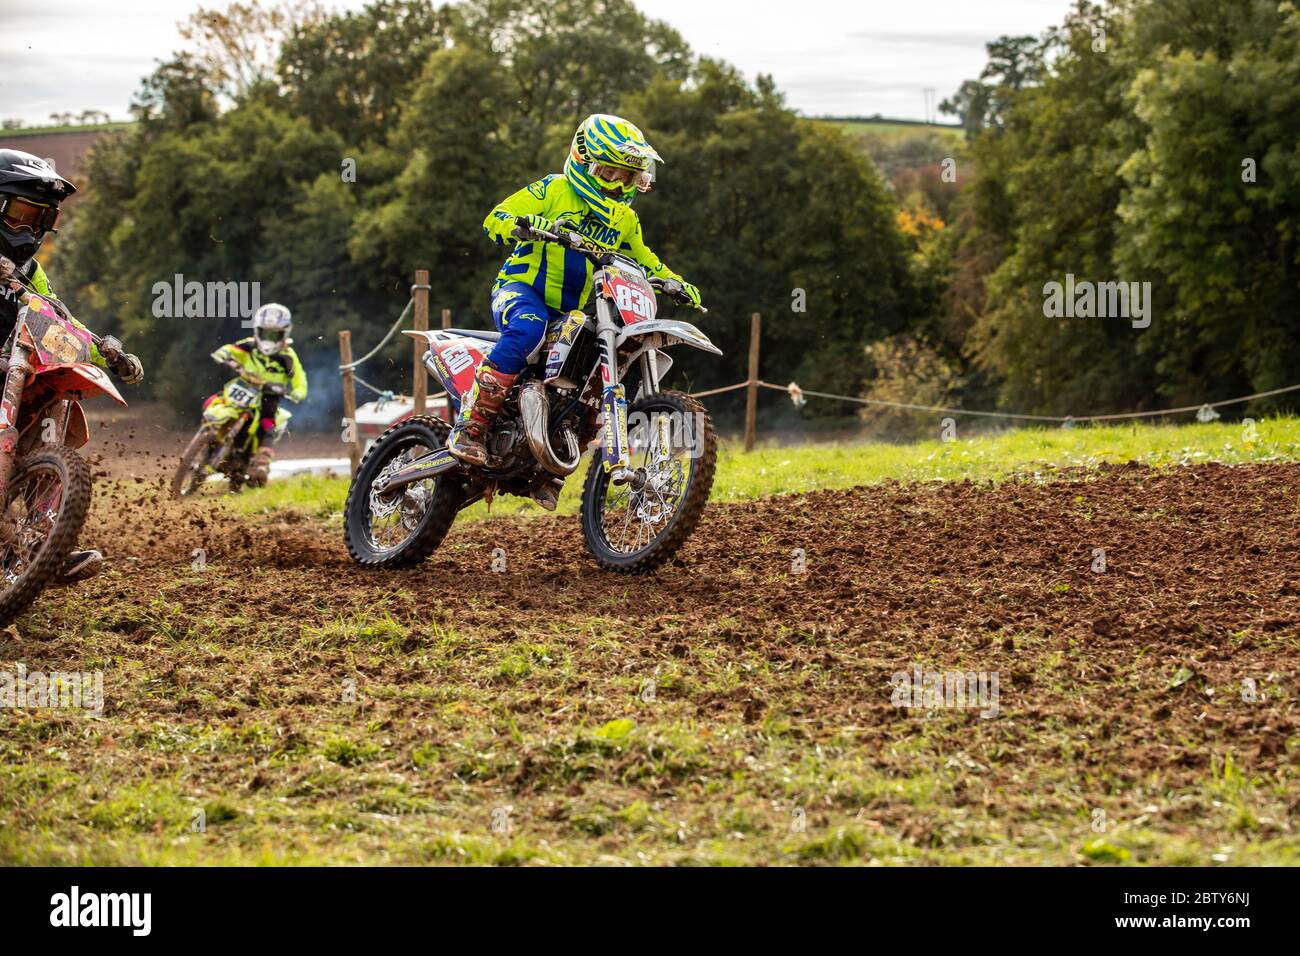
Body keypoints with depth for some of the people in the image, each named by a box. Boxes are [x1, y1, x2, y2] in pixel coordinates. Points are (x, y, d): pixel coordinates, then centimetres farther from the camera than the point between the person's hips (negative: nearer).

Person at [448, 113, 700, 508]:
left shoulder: (625, 219, 15)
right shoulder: (553, 191, -4)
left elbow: (643, 260, 30)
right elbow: (495, 218, -10)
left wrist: (676, 282, 12)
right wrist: (523, 225, -32)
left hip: (570, 312, 7)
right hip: (522, 288, -7)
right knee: (527, 330, -40)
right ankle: (470, 425, -37)